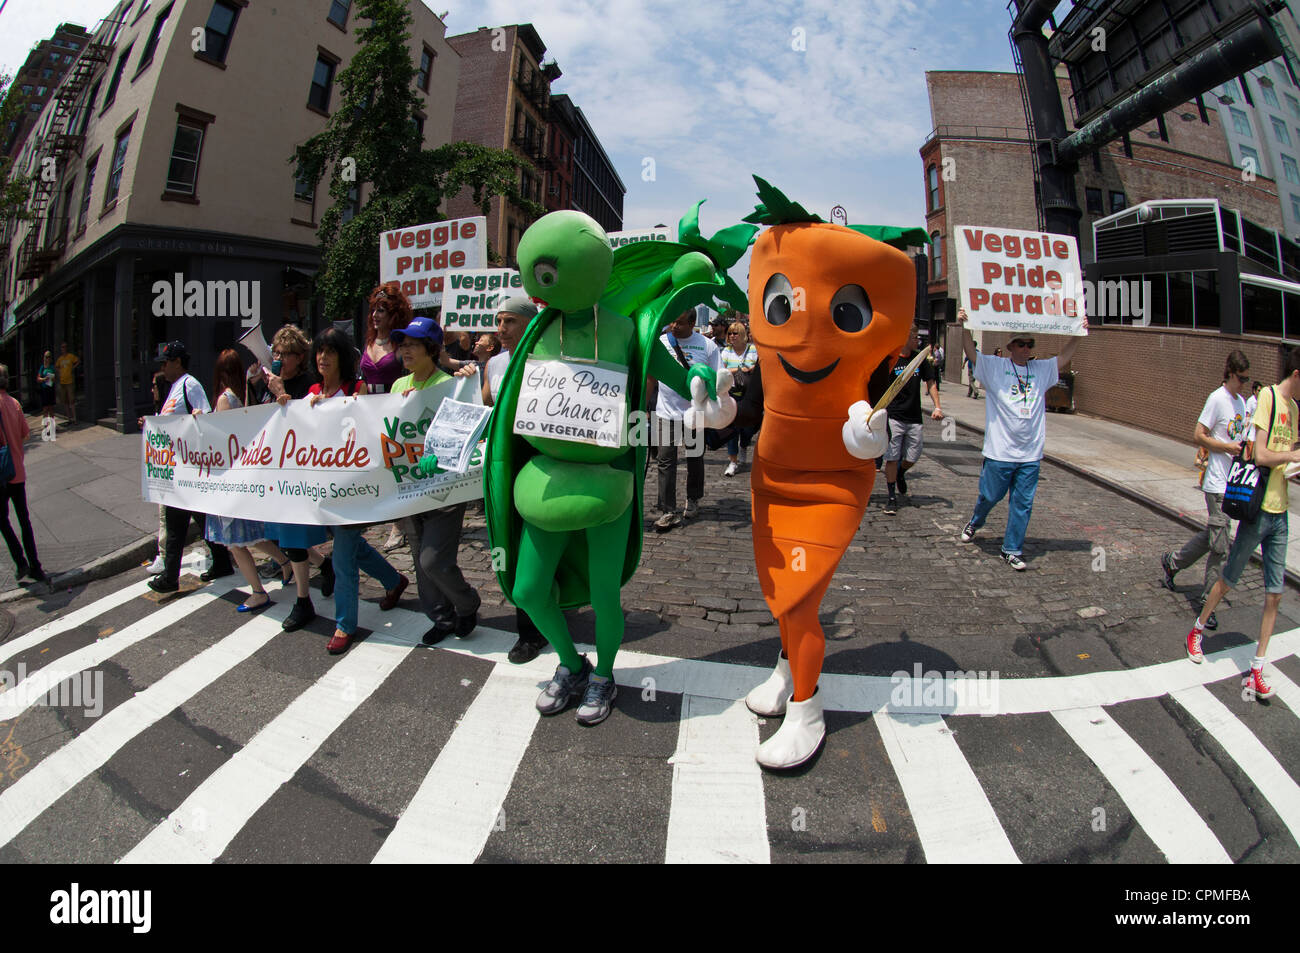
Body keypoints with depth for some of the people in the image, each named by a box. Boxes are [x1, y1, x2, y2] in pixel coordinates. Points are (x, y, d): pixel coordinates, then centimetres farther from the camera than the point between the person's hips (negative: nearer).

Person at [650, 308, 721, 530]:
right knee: (665, 461, -5)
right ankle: (668, 512, -3)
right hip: (667, 413, 1)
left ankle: (693, 501, 34)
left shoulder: (707, 346, -2)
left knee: (695, 460, 13)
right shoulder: (659, 342, 2)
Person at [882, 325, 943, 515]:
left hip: (915, 419, 4)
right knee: (892, 458, -5)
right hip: (893, 417, -4)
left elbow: (930, 383, 15)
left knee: (912, 458, 5)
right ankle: (892, 497, 7)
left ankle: (900, 473, 39)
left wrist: (937, 406, 4)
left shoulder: (920, 359, 8)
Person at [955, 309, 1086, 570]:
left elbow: (1064, 357, 22)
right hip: (999, 451, -4)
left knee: (1023, 504, 5)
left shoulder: (1042, 369, 11)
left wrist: (1079, 333, 14)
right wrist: (964, 326, -22)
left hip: (1031, 454, 4)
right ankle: (974, 523, 41)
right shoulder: (994, 367, -2)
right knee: (989, 496, 10)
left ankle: (1012, 550, 14)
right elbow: (971, 352, -10)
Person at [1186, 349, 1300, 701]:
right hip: (1259, 508, -7)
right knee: (1228, 580, 6)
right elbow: (1261, 455, -19)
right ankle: (1196, 632, 29)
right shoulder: (1268, 397, -11)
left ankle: (1256, 672, 11)